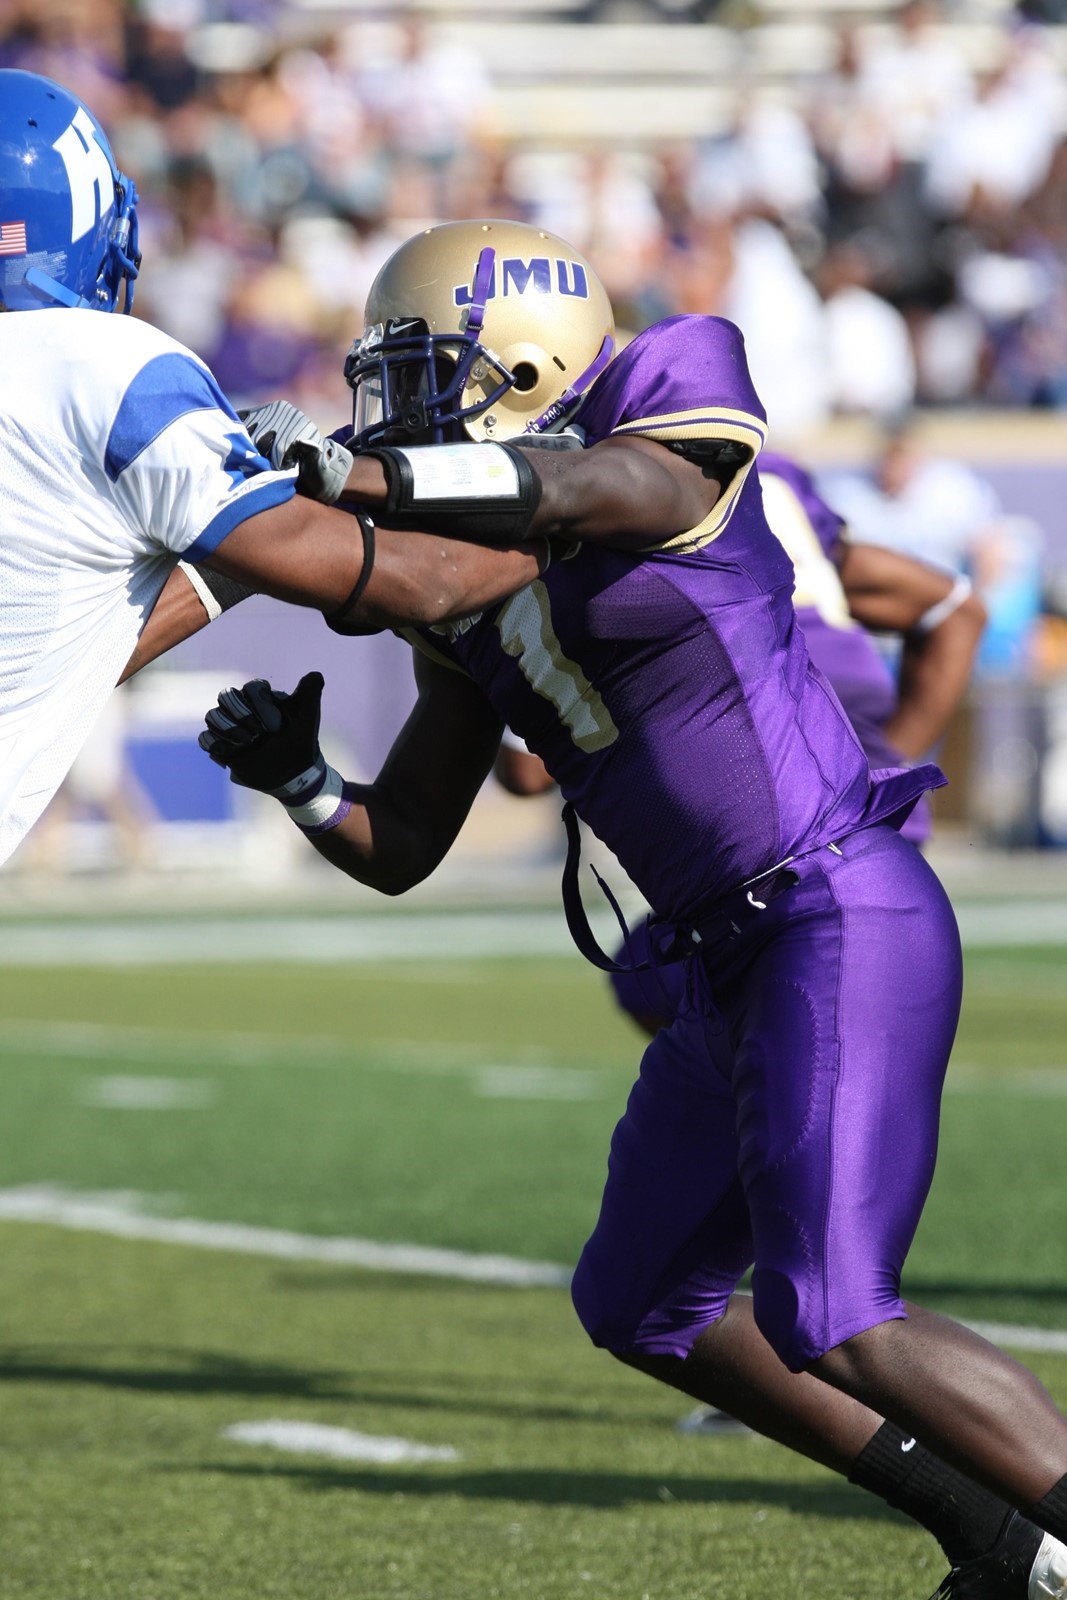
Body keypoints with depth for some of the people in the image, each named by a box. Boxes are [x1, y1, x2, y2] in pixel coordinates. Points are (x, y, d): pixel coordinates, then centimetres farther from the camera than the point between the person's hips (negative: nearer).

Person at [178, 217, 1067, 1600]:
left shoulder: (670, 426, -7)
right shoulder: (468, 592, 13)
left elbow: (575, 489, -31)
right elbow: (400, 850, 14)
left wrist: (340, 472, -32)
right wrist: (297, 775, -4)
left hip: (842, 922, -10)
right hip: (738, 963, 10)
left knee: (828, 1320, -20)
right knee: (644, 1307, 17)